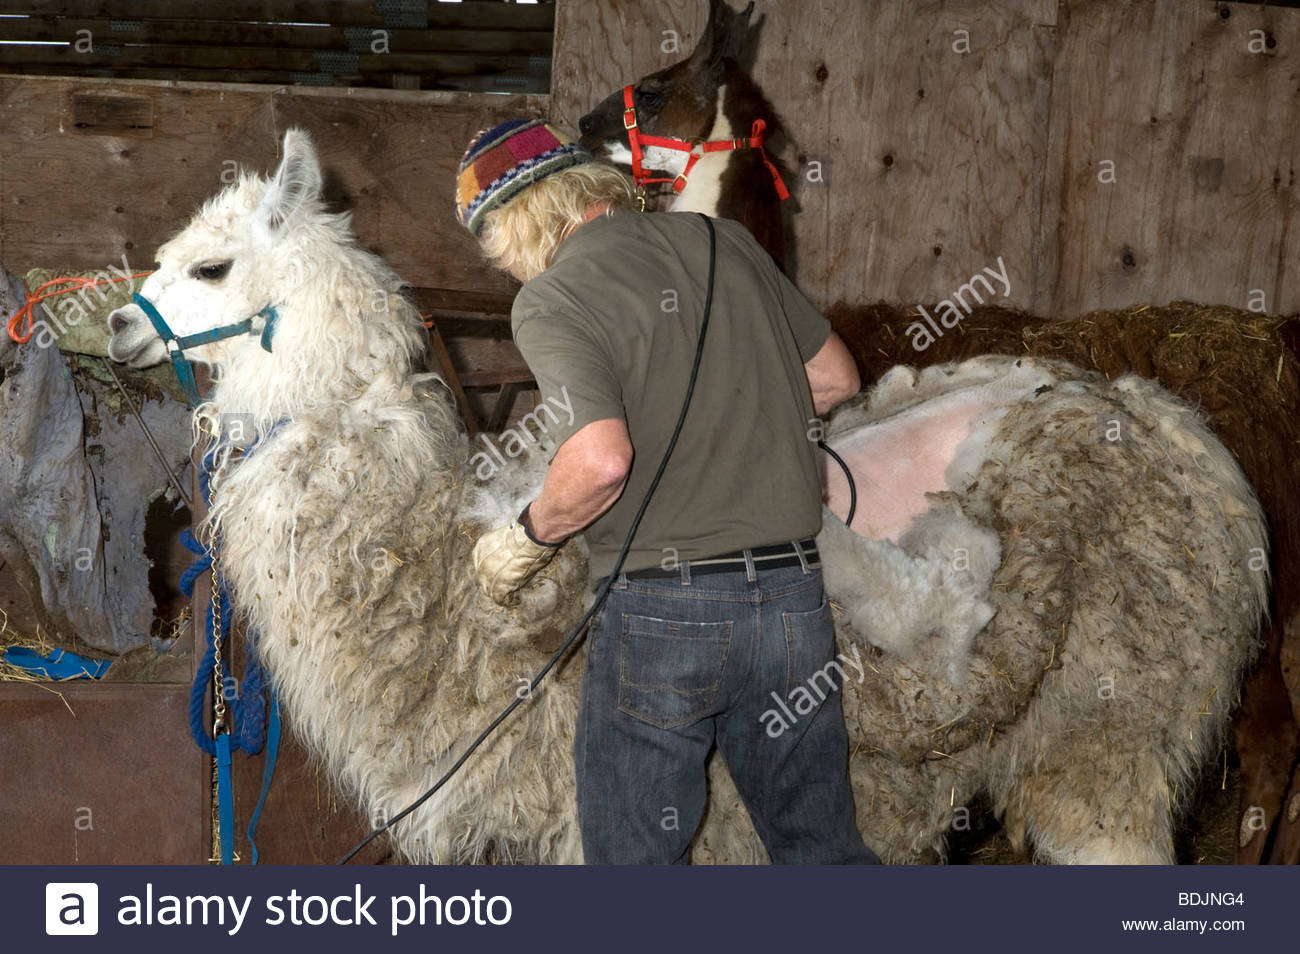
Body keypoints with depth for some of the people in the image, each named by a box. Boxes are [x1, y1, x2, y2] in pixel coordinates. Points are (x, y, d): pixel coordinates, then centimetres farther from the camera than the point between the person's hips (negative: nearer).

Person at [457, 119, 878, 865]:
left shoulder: (552, 300, -10)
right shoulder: (723, 243, 8)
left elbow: (601, 460, -25)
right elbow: (837, 377, 16)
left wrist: (529, 538, -6)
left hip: (662, 610, -5)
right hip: (794, 597, 6)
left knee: (635, 856, 11)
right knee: (823, 847, 19)